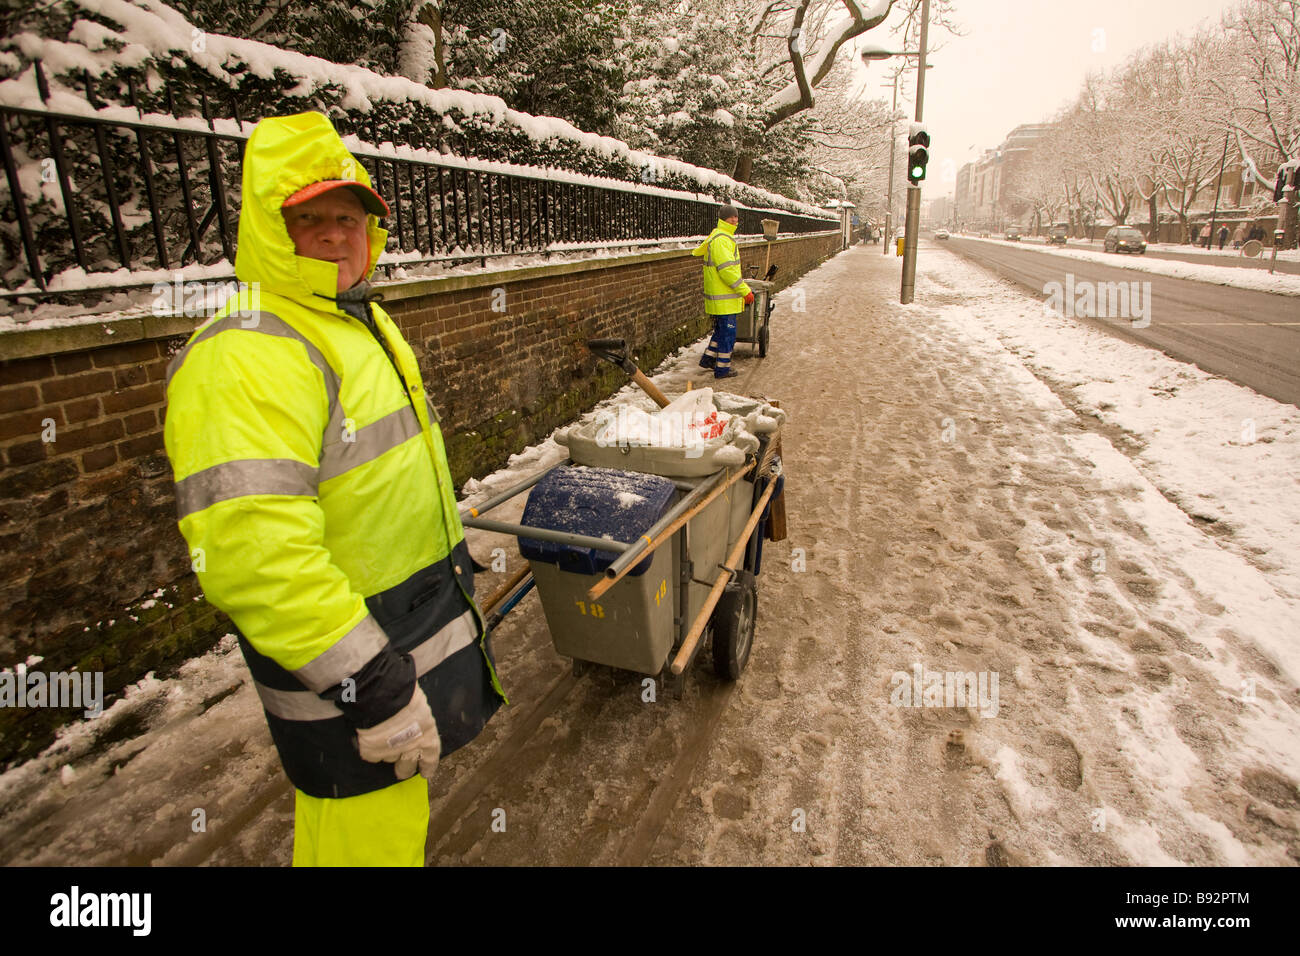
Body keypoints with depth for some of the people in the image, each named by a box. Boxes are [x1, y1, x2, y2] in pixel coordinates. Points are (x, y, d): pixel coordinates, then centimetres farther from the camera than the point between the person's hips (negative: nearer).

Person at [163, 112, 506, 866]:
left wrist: (456, 564, 23)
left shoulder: (363, 323, 9)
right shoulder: (244, 358, -24)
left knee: (403, 802, 29)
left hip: (420, 625, 9)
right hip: (345, 671, -9)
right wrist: (374, 689, -29)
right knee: (368, 833, 8)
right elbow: (254, 560, -32)